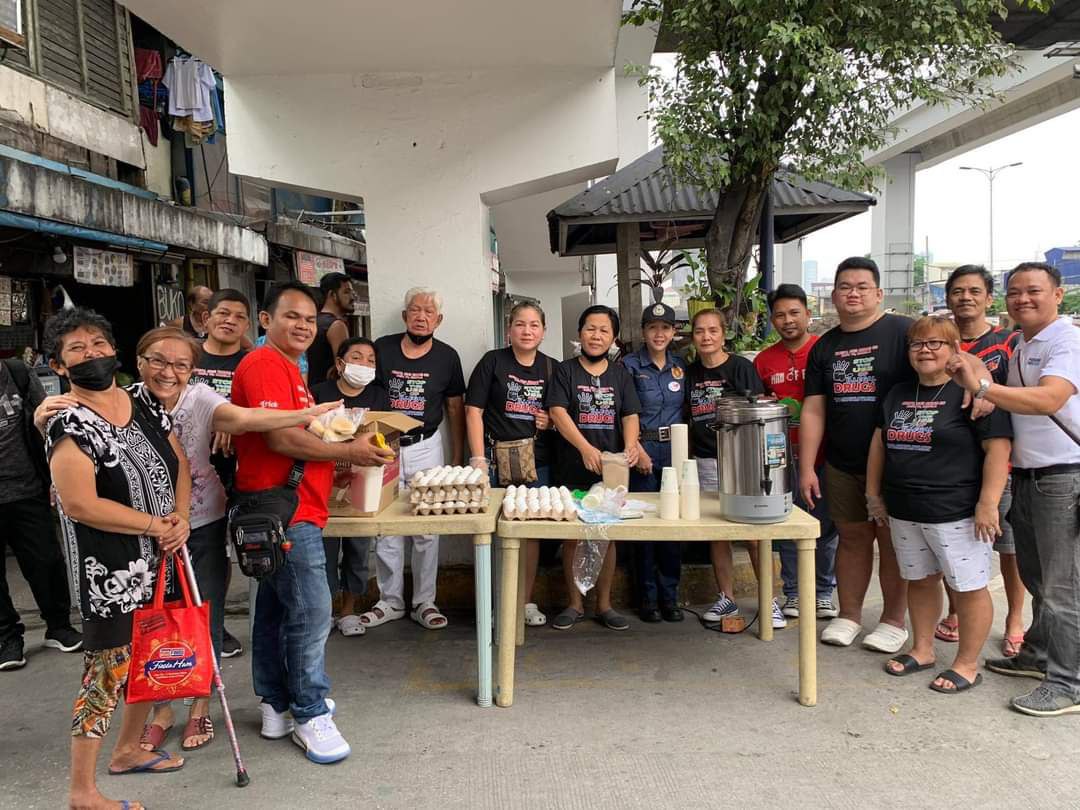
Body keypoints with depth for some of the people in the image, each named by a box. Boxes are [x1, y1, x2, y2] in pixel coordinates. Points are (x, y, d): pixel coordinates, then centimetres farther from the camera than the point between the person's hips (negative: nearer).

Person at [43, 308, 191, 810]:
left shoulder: (147, 408, 6)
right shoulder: (70, 427, -15)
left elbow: (180, 465, 10)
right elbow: (81, 504, -22)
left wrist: (181, 518, -7)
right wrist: (155, 526, -16)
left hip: (160, 562, 7)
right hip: (110, 573, -7)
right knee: (106, 672, 0)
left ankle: (128, 750, 40)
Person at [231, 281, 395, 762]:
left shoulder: (286, 368, 20)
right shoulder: (265, 365, -13)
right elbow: (280, 438, -23)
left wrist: (347, 446, 11)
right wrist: (348, 451, -15)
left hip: (291, 511, 11)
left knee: (275, 609, 16)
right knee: (310, 612, -5)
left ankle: (277, 705, 27)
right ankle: (310, 715, 6)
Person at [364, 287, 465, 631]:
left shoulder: (446, 356, 2)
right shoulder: (382, 348, 1)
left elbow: (455, 410, 7)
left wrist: (457, 459, 3)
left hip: (426, 448, 0)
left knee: (426, 530, 3)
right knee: (385, 529, 6)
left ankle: (424, 603, 16)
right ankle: (390, 602, 20)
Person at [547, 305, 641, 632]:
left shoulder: (620, 374, 10)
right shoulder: (565, 370, 2)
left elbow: (630, 415, 3)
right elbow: (557, 412, -10)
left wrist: (630, 446, -19)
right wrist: (586, 448, -23)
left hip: (611, 469, 2)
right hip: (573, 469, -2)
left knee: (607, 535, 7)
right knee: (572, 535, 4)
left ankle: (604, 604, 19)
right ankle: (575, 604, 18)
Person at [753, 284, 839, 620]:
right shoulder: (764, 360, 6)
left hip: (823, 455, -2)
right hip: (784, 457, 2)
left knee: (825, 526, 7)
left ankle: (823, 591, 22)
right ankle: (793, 592, 21)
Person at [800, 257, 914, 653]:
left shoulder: (902, 332, -5)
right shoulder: (825, 347, 10)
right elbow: (813, 410, 8)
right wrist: (806, 468, 3)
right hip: (842, 465, 4)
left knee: (892, 540, 6)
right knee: (852, 537, 12)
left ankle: (893, 621, 20)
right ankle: (848, 615, 24)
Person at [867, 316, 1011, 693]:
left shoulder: (972, 391, -10)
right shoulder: (898, 393, 12)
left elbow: (998, 448, -15)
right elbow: (879, 442, 17)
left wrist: (987, 504, -20)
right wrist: (874, 493, 14)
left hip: (957, 514, -6)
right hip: (904, 512, 7)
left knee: (968, 587, 3)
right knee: (920, 580, 17)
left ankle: (967, 665, 17)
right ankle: (922, 650, 31)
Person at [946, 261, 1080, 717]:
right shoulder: (1017, 348, 13)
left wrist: (981, 387, -39)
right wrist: (985, 391, -3)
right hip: (1025, 476, 9)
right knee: (1036, 579, 20)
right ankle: (1040, 655, 35)